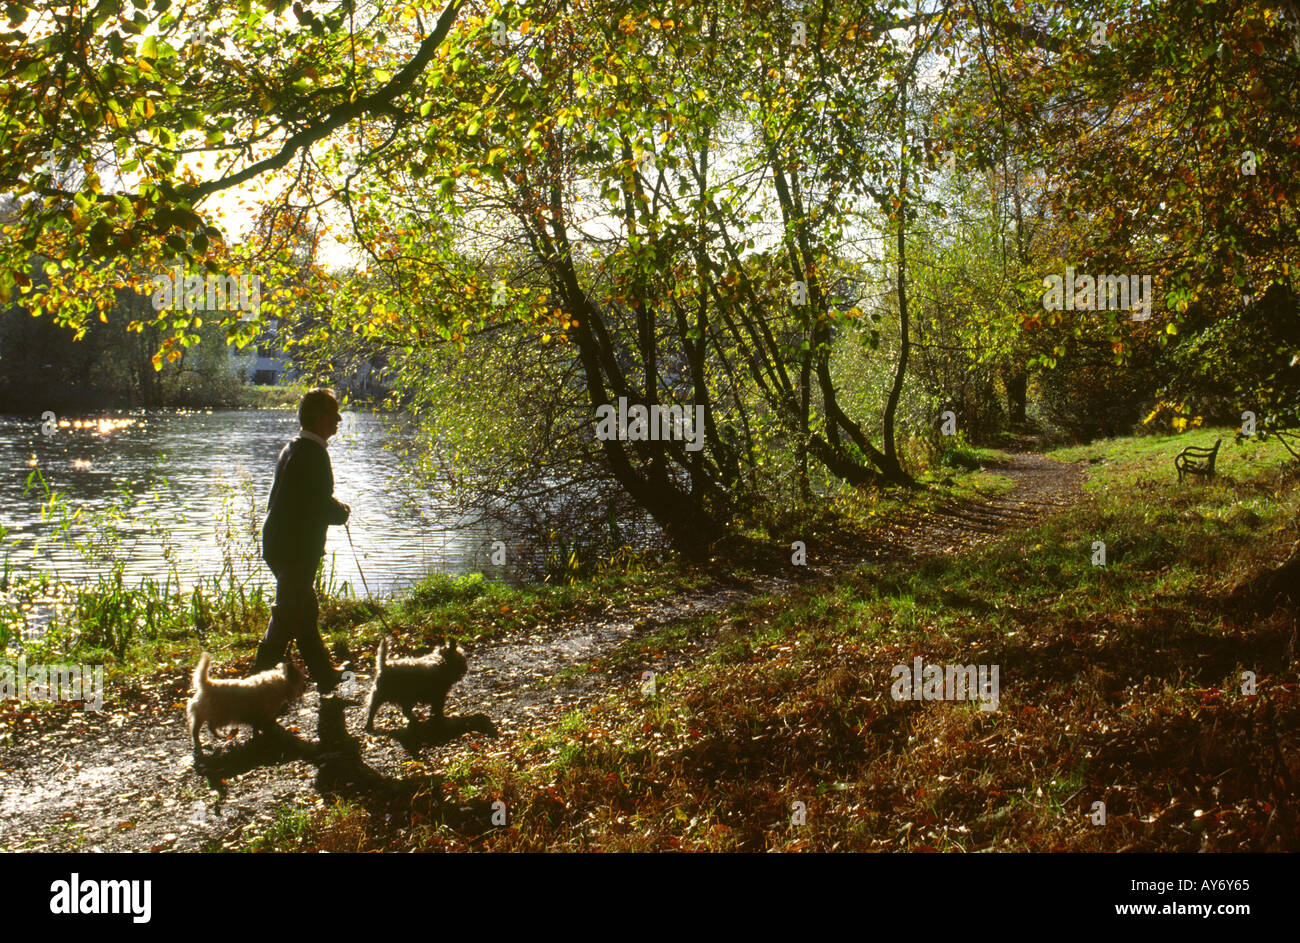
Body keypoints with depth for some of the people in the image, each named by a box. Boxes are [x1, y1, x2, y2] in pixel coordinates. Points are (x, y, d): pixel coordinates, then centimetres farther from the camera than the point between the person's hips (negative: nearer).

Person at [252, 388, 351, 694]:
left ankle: (325, 676, 28)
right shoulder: (313, 453, -18)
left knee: (305, 611, 16)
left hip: (279, 543, 10)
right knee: (288, 617, -2)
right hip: (297, 550, -10)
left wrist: (335, 508, 13)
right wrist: (343, 512, 0)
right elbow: (323, 507, -20)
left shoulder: (292, 448, 11)